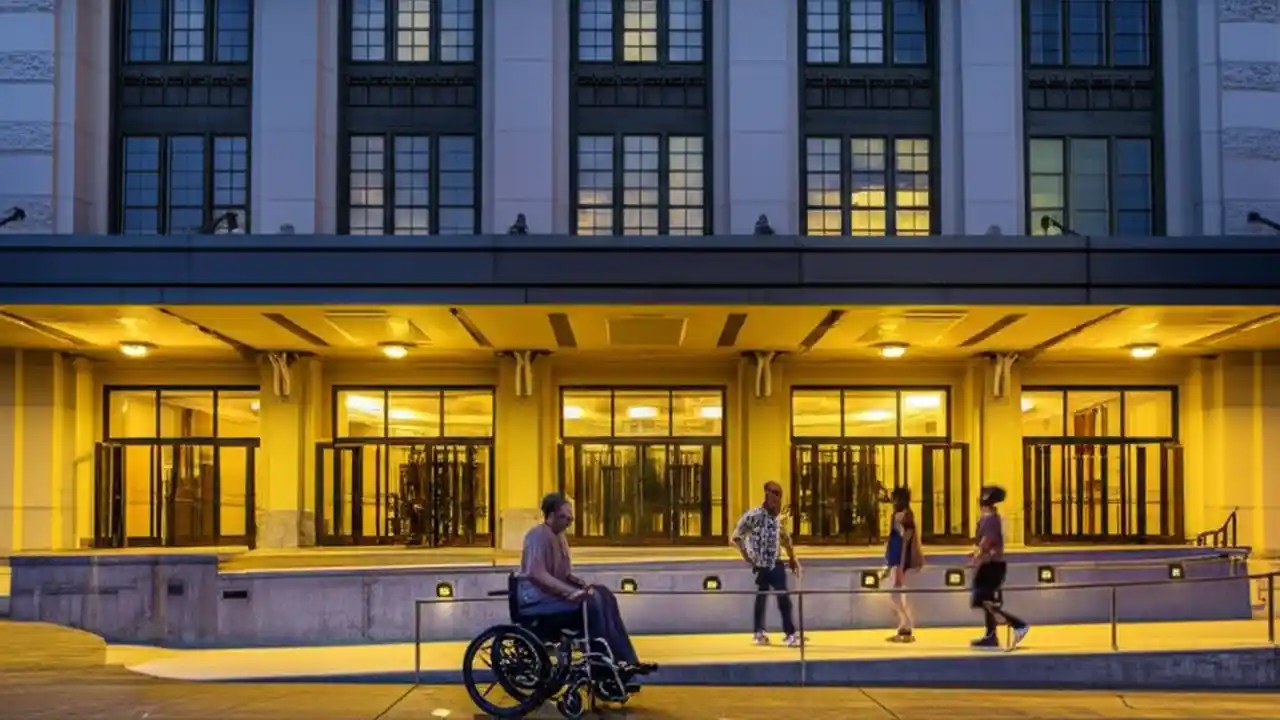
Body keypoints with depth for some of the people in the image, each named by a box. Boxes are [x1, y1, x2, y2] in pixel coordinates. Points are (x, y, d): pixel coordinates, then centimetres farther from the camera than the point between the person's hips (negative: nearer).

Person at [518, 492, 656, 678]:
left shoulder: (559, 537, 14)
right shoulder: (538, 536, -14)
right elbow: (537, 575, -25)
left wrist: (581, 584, 0)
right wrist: (571, 592, -29)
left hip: (555, 592, 9)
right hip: (537, 597, -9)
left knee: (604, 595, -8)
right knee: (591, 600, -26)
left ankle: (626, 660, -13)